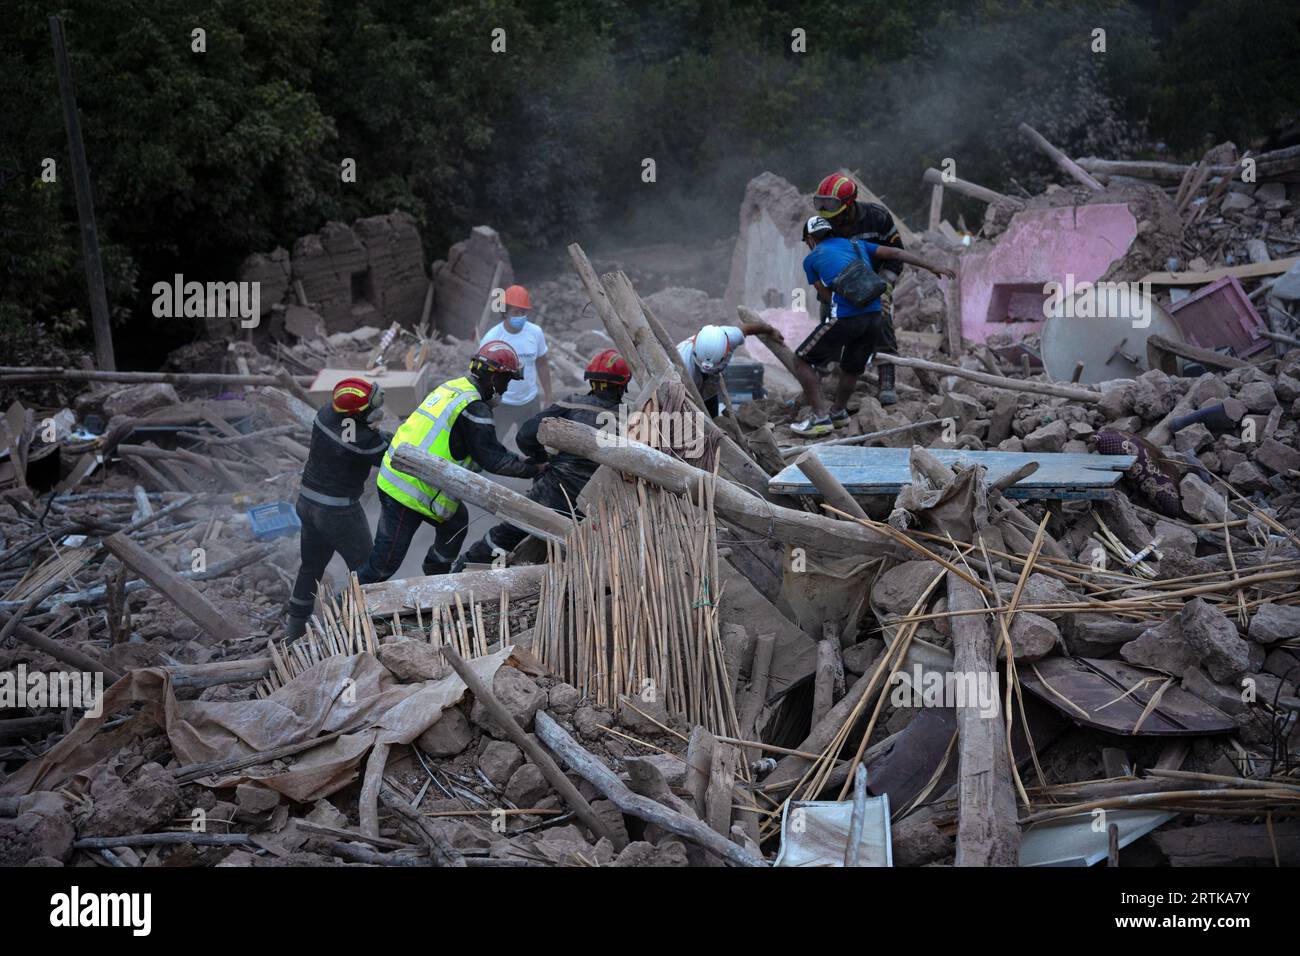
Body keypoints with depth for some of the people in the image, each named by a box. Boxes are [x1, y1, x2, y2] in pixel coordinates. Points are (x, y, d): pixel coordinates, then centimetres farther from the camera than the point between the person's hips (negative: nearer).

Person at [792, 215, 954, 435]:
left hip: (844, 318, -5)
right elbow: (895, 253, 21)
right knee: (851, 367, 26)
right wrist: (932, 267, 27)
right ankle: (838, 412, 43)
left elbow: (827, 297, 14)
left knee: (802, 361, 7)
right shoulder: (854, 244, 23)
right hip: (874, 317, 5)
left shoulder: (811, 260, 13)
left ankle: (821, 417, -2)